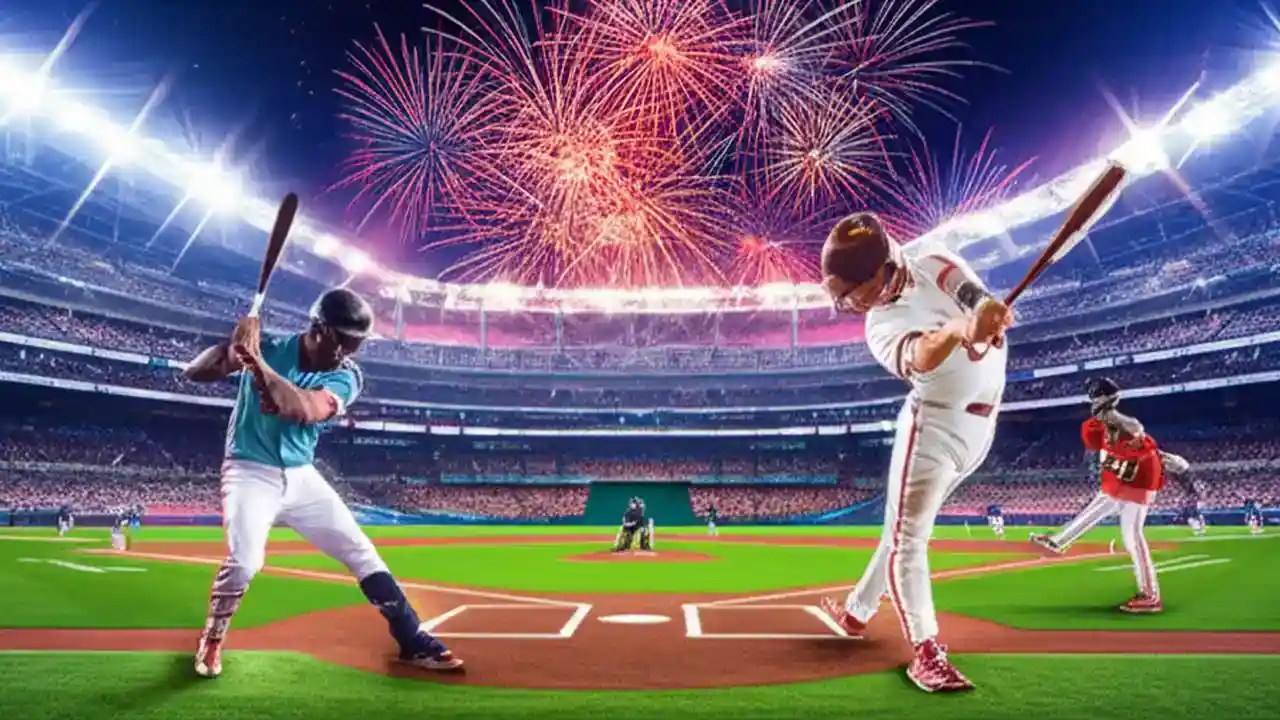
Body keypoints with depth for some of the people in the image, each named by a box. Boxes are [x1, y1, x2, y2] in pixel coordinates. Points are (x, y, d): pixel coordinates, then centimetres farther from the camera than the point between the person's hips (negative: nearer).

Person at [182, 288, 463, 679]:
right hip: (251, 474, -3)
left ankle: (413, 641, 12)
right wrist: (234, 344, -34)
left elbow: (304, 410, -29)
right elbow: (193, 372, -17)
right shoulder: (267, 349, -12)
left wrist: (257, 363, -34)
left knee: (362, 553, 1)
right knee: (244, 561, -22)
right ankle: (211, 639, 11)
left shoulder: (347, 376, -11)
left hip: (301, 478, 3)